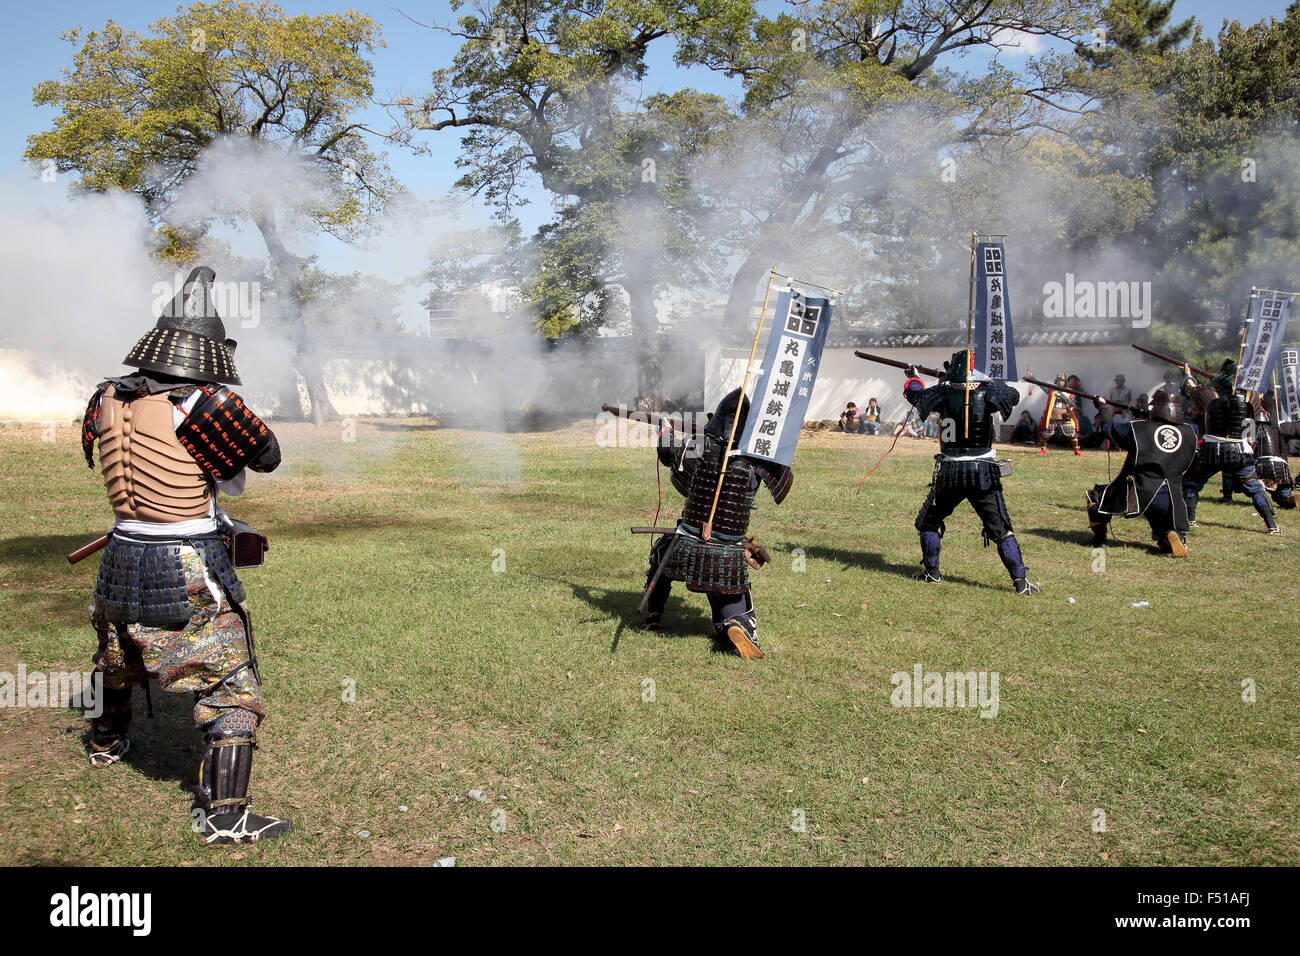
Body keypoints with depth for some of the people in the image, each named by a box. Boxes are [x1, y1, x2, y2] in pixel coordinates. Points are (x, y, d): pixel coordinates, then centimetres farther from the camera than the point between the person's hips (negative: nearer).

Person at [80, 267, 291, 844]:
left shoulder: (108, 399, -1)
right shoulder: (207, 406, -19)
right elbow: (268, 456, -6)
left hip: (123, 559, 7)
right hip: (192, 572, -7)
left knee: (117, 658, 32)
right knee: (230, 687, 1)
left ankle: (106, 743, 57)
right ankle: (224, 815, -1)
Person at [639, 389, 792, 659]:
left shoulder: (696, 448, -9)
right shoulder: (758, 459, -13)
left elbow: (668, 451, 13)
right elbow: (786, 480, 5)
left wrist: (665, 429, 35)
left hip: (686, 551, 1)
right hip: (727, 562, -1)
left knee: (661, 552, 36)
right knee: (735, 619, 14)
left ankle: (653, 616, 38)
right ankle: (735, 627, -21)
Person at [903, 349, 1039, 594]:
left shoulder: (943, 392, -5)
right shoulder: (988, 391, -5)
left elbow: (915, 394, 13)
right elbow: (1014, 395, 14)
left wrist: (912, 377, 34)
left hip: (949, 473, 0)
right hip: (984, 473, 0)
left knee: (929, 523, 20)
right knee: (1002, 529, 3)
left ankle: (931, 572, 26)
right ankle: (1021, 581, -2)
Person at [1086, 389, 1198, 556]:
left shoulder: (1138, 429, -2)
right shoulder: (1189, 434, 6)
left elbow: (1111, 428, 15)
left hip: (1137, 497, -2)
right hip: (1170, 503, 2)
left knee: (1096, 495, 22)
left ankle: (1099, 536, 15)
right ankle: (1170, 537, -11)